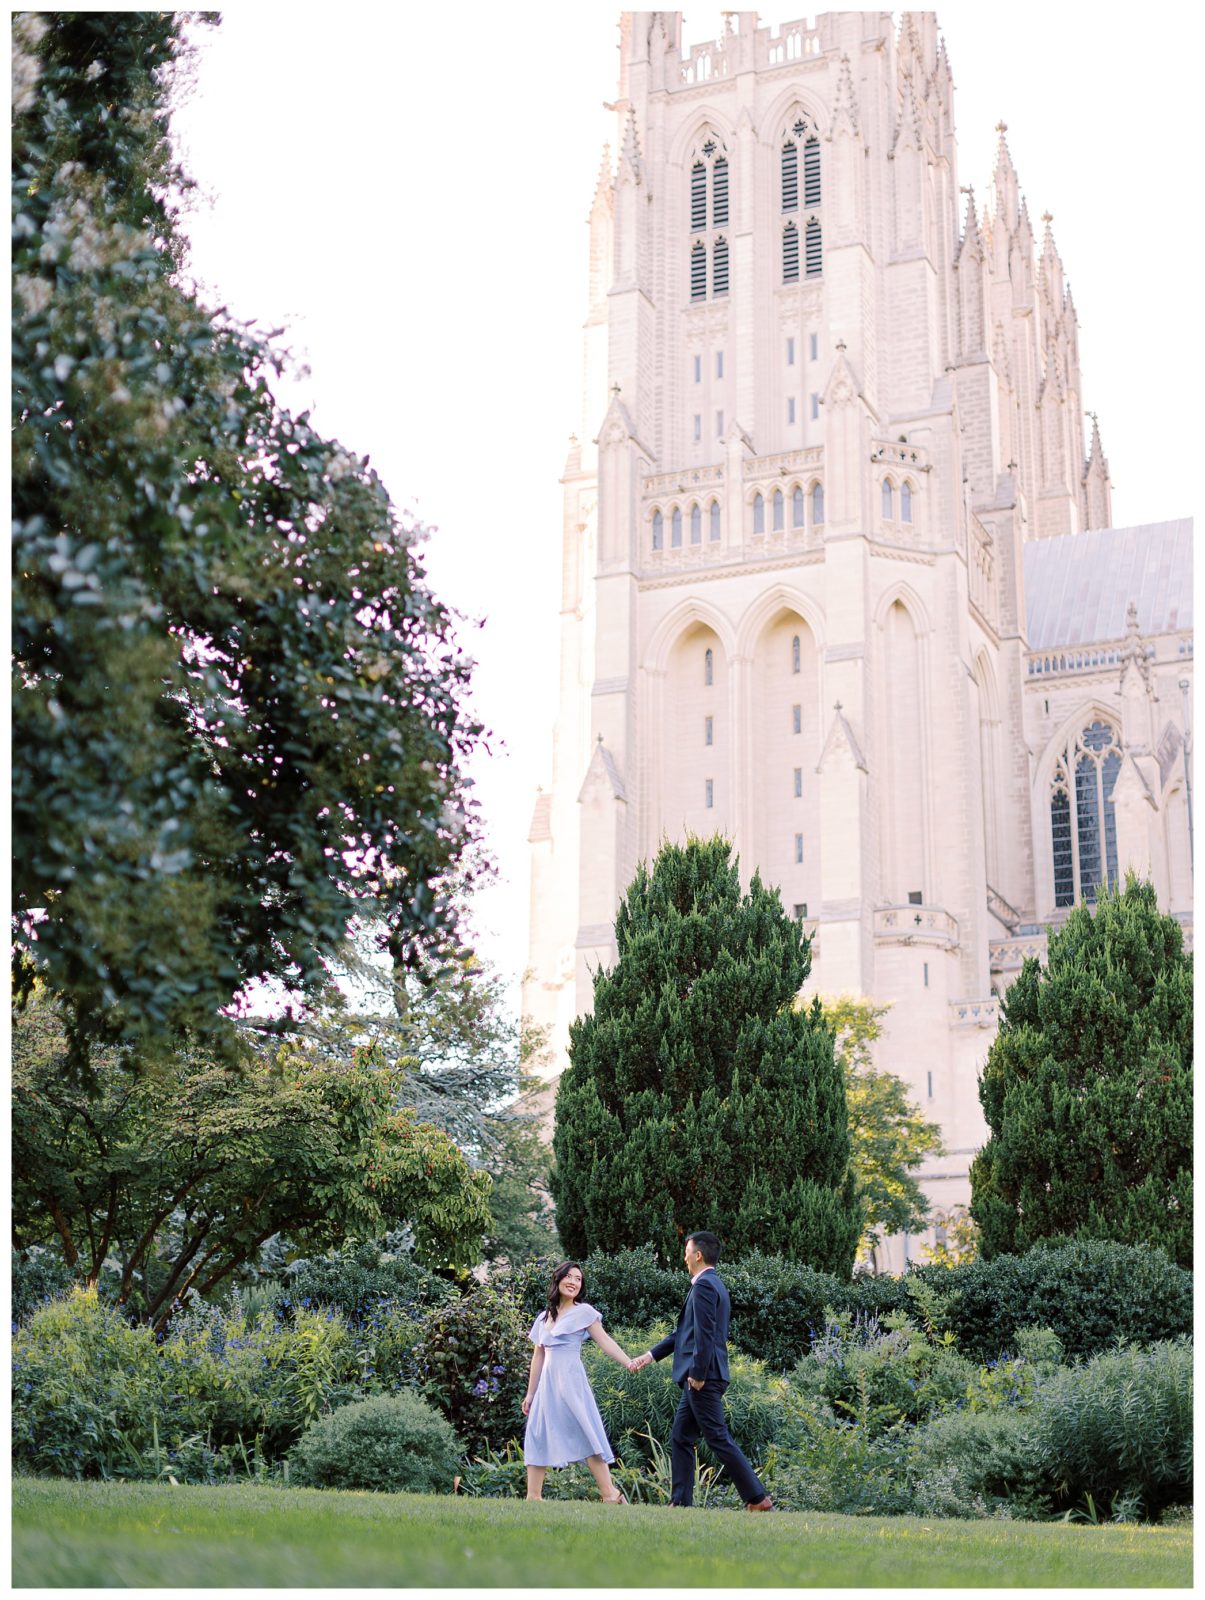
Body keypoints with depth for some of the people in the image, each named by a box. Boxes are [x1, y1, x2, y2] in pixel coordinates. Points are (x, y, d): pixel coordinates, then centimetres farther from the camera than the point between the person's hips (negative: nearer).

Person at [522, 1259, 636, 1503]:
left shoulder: (583, 1312, 2)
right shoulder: (543, 1318, 16)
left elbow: (604, 1341, -6)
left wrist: (629, 1363, -21)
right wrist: (530, 1394, 19)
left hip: (571, 1382, -6)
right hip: (547, 1383, 6)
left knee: (586, 1435, -10)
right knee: (538, 1437, 2)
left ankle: (610, 1494, -11)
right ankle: (533, 1497, 4)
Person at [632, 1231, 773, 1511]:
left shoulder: (704, 1285, -13)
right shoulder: (713, 1284, 19)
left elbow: (704, 1334, -21)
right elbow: (686, 1331, 23)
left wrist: (698, 1374, -20)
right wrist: (651, 1355, 22)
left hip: (704, 1377, -10)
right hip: (702, 1376, 10)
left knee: (719, 1439, -6)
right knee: (680, 1439, 11)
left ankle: (758, 1499, -4)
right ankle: (680, 1502, 13)